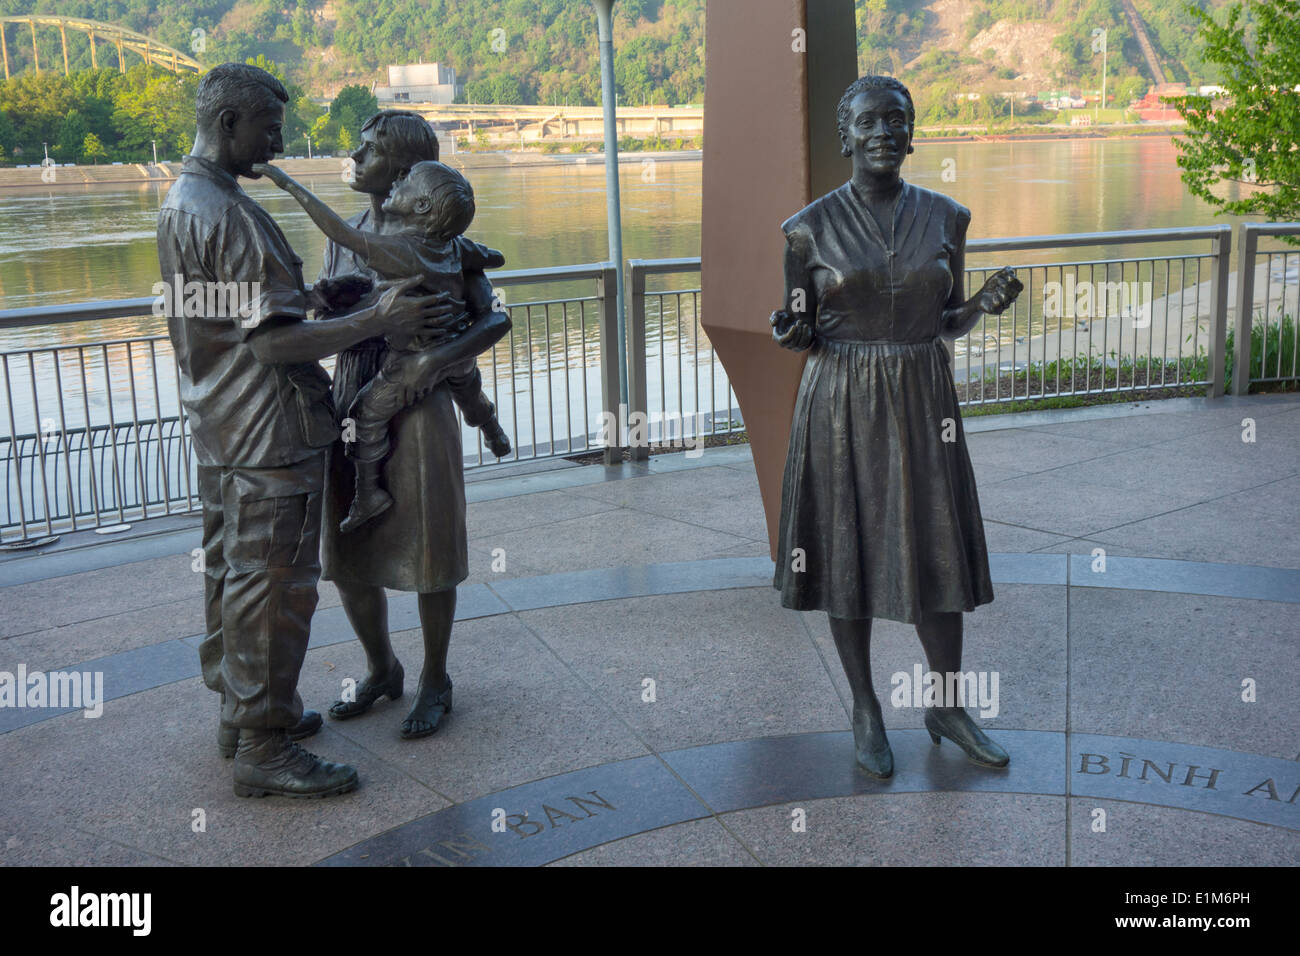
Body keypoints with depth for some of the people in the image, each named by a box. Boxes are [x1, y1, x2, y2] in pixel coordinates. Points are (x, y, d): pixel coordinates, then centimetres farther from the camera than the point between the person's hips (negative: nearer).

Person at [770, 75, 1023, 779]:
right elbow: (799, 332, 3)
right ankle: (865, 709, 24)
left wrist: (985, 305, -11)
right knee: (848, 550, 6)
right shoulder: (809, 229, -4)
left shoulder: (945, 218, 3)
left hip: (923, 402, 2)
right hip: (841, 405, -2)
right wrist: (790, 333, -20)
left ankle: (947, 707, 24)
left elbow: (948, 323, 10)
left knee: (938, 554, 5)